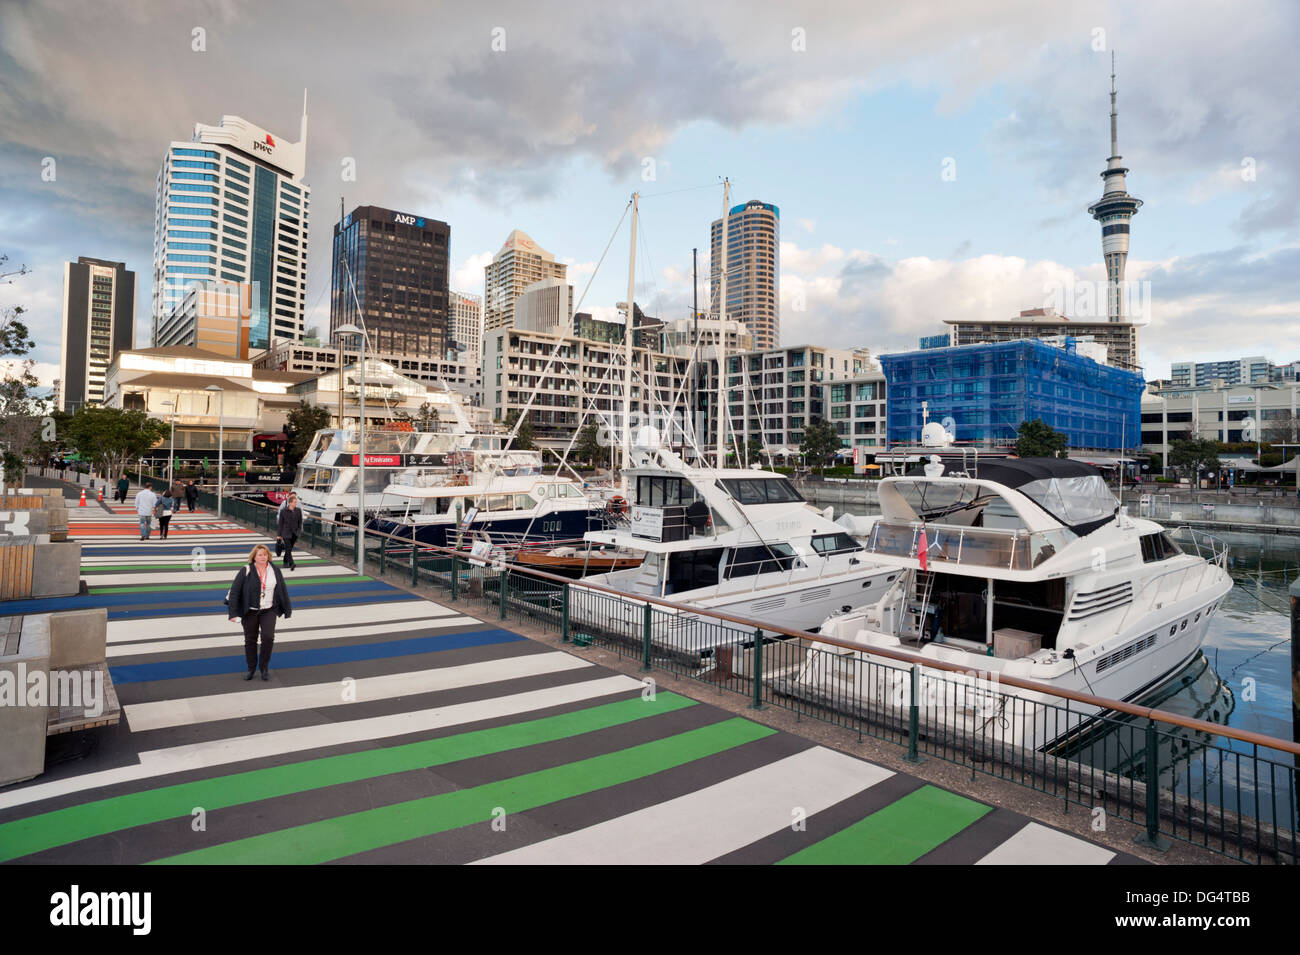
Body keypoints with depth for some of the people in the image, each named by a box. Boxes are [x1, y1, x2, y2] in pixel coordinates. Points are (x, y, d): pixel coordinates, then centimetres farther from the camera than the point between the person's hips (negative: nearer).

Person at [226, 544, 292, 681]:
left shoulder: (275, 570, 0)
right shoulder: (246, 571, -9)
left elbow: (283, 590, 8)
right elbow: (234, 591, -9)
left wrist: (287, 610, 11)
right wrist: (233, 613, -14)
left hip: (269, 611, 1)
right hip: (250, 612, -1)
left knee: (268, 637, -12)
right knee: (250, 640, 10)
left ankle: (263, 667, 8)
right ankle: (251, 668, 30)